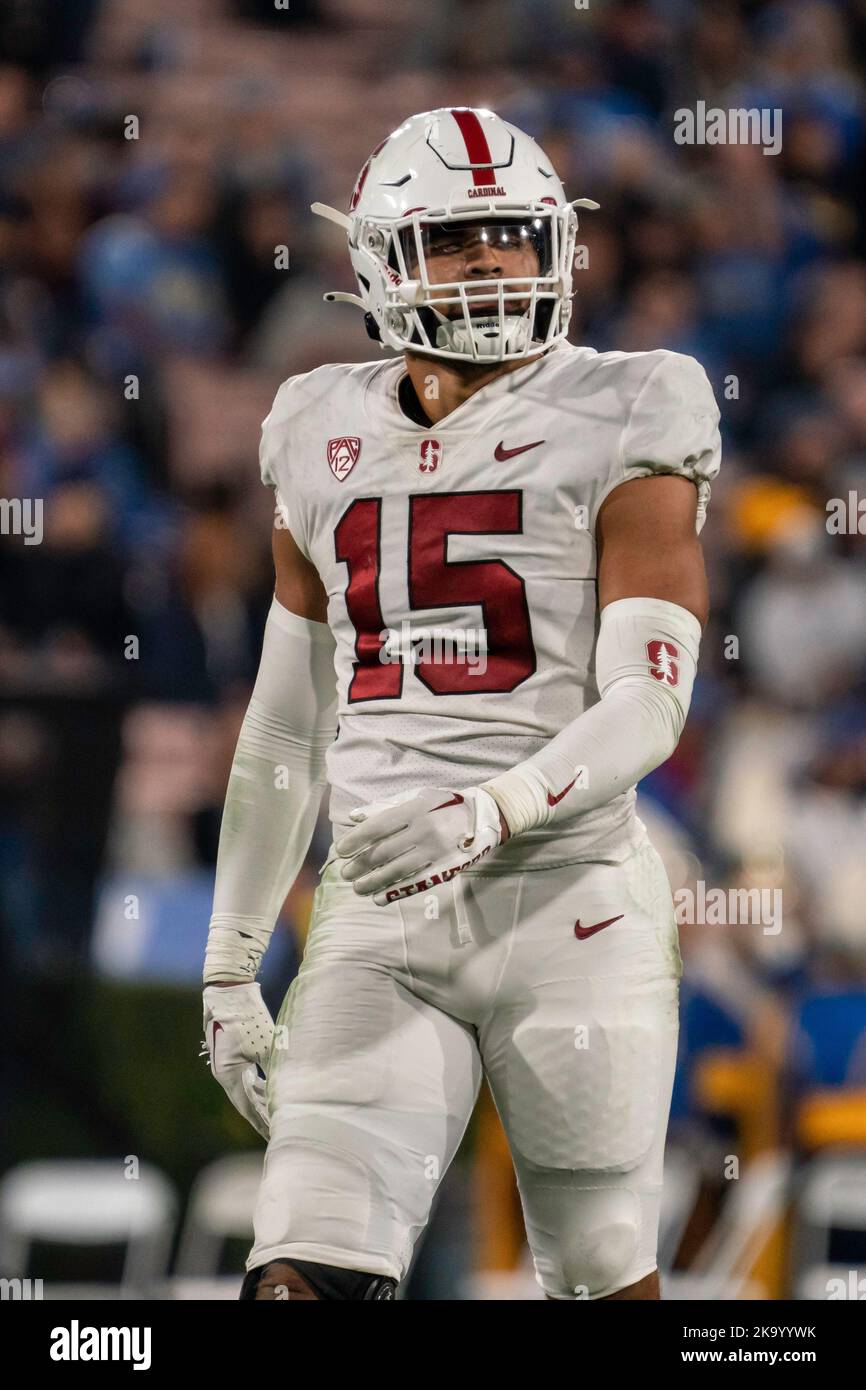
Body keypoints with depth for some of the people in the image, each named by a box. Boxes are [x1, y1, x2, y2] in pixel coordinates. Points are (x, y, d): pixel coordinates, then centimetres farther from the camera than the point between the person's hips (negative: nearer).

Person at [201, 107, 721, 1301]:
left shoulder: (615, 431, -1)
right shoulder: (326, 448, 14)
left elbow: (648, 705, -10)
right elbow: (286, 726, 21)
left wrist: (488, 811, -27)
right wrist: (229, 969, 21)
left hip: (566, 900, -3)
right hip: (380, 917, 3)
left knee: (604, 1279, 5)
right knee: (304, 1278, -11)